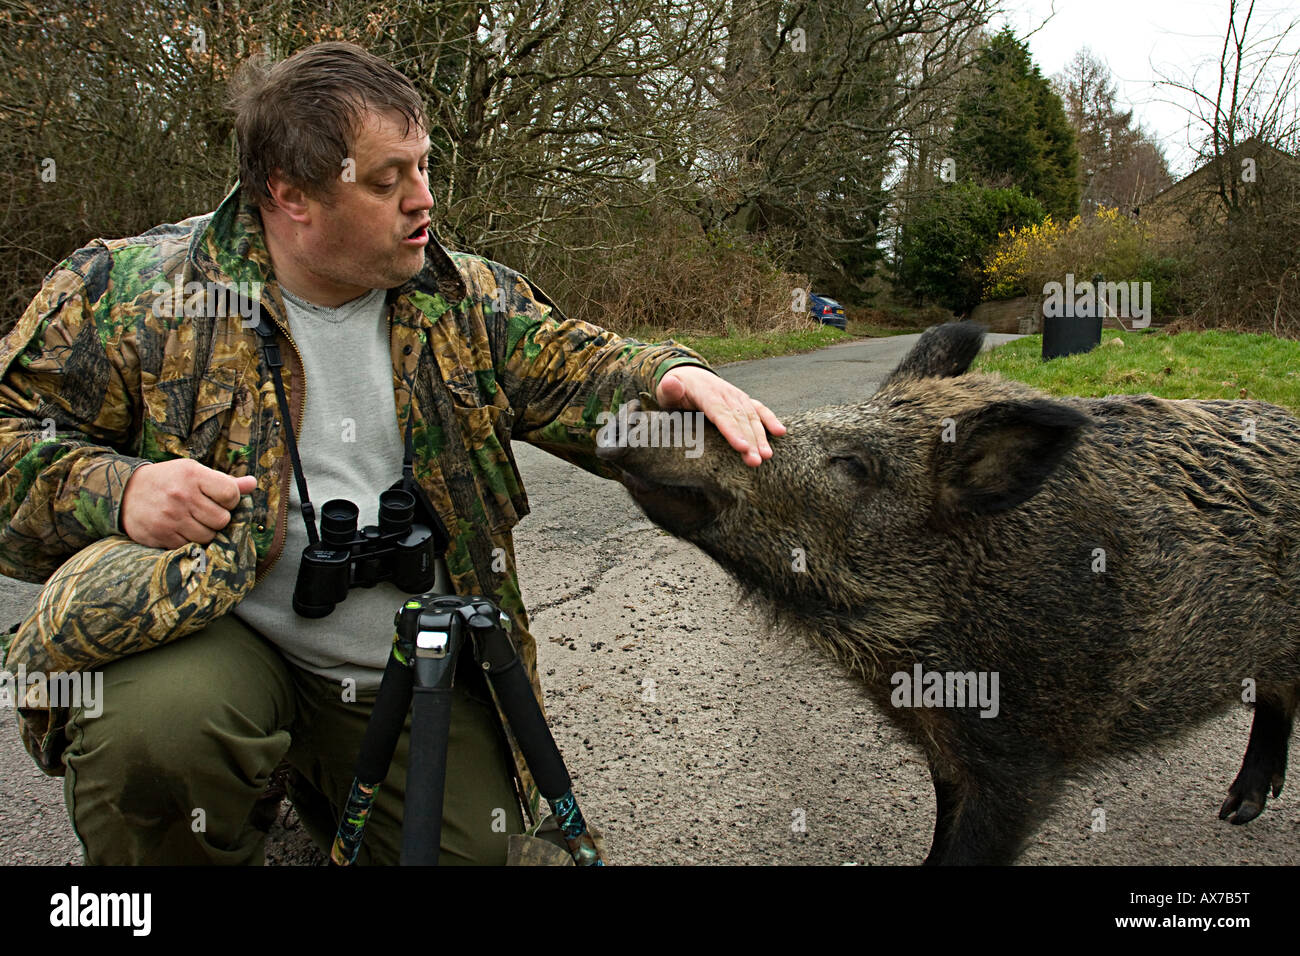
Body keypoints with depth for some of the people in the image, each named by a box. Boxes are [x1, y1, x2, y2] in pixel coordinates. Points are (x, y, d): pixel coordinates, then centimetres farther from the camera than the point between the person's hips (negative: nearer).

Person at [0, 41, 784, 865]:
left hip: (417, 675, 4)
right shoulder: (133, 289, -7)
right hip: (208, 641, -3)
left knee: (482, 850, 3)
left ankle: (317, 774, 30)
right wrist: (117, 493, -24)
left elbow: (579, 372, 3)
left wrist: (671, 379, -20)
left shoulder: (466, 299, 3)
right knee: (152, 723, -35)